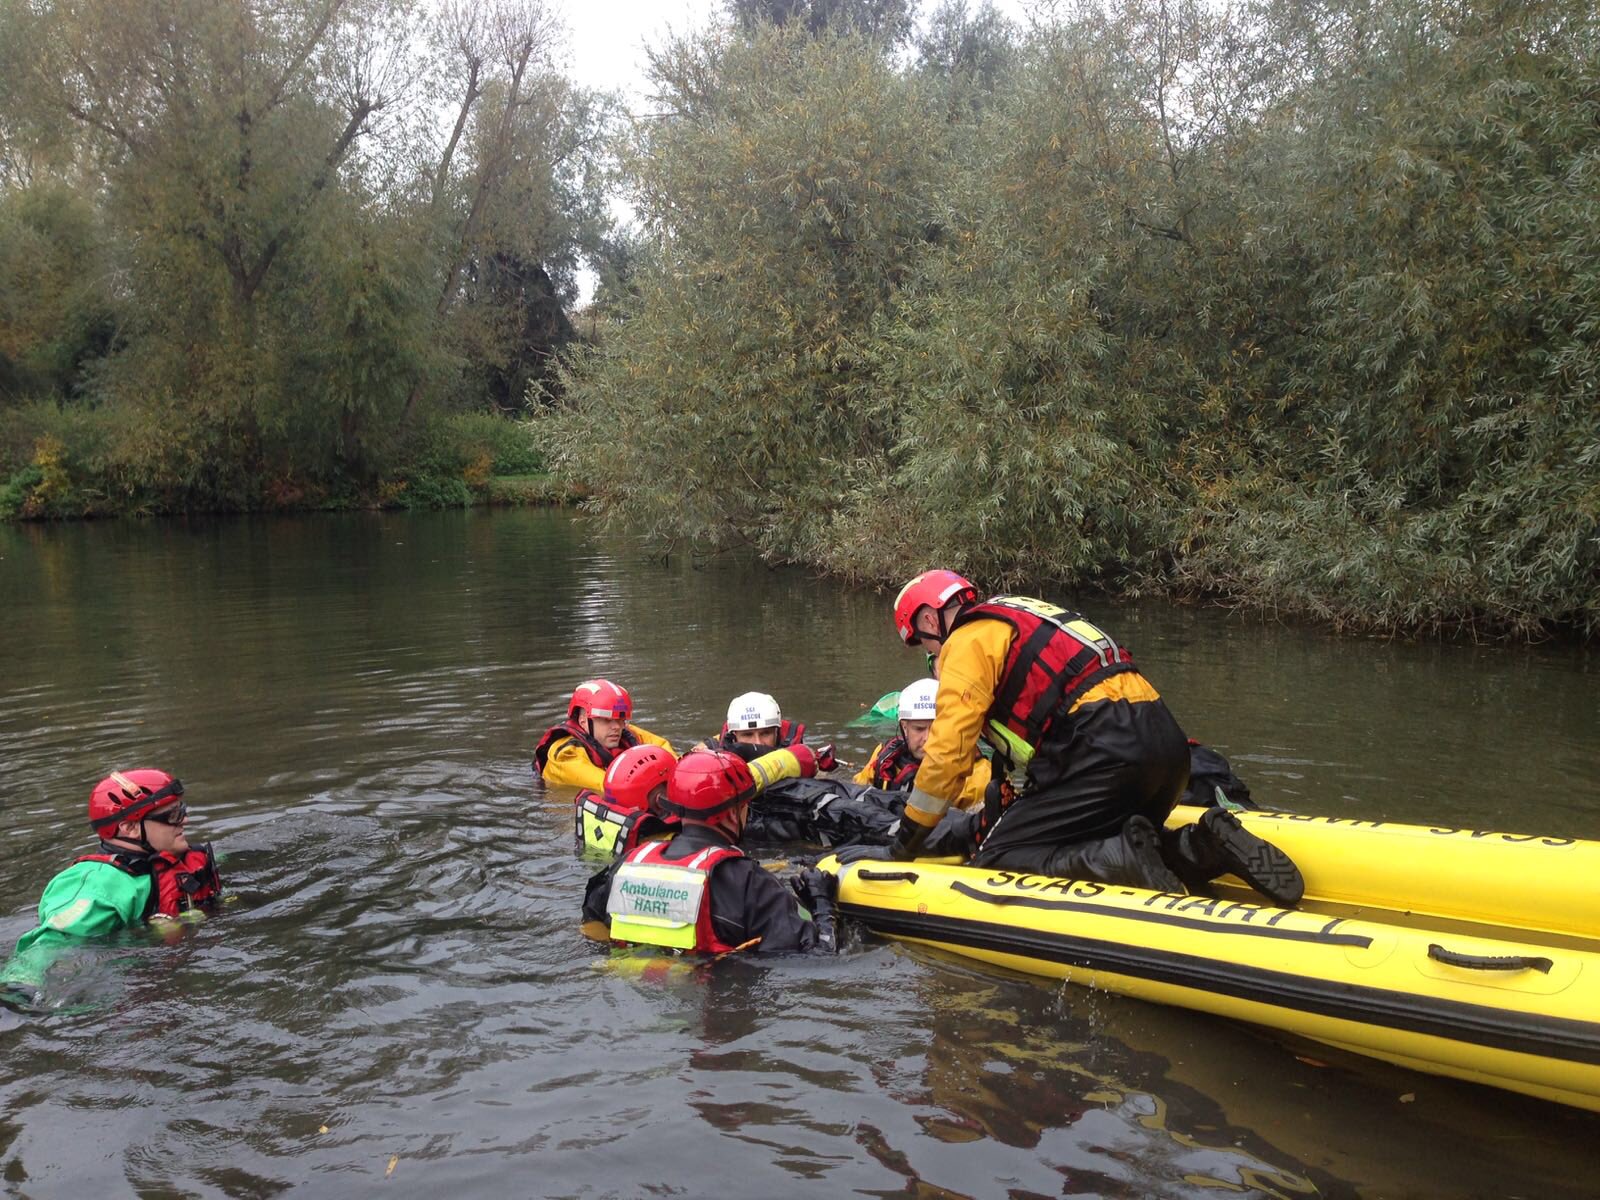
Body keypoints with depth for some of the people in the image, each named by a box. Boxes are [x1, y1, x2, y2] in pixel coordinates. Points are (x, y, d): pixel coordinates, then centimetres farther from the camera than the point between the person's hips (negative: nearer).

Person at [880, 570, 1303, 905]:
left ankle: (1125, 861, -23)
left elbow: (948, 752, -4)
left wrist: (906, 842, 7)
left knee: (995, 862, -4)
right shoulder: (1022, 616, 31)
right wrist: (994, 812, 42)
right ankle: (1202, 846, 0)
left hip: (1105, 752, -9)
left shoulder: (967, 641, 3)